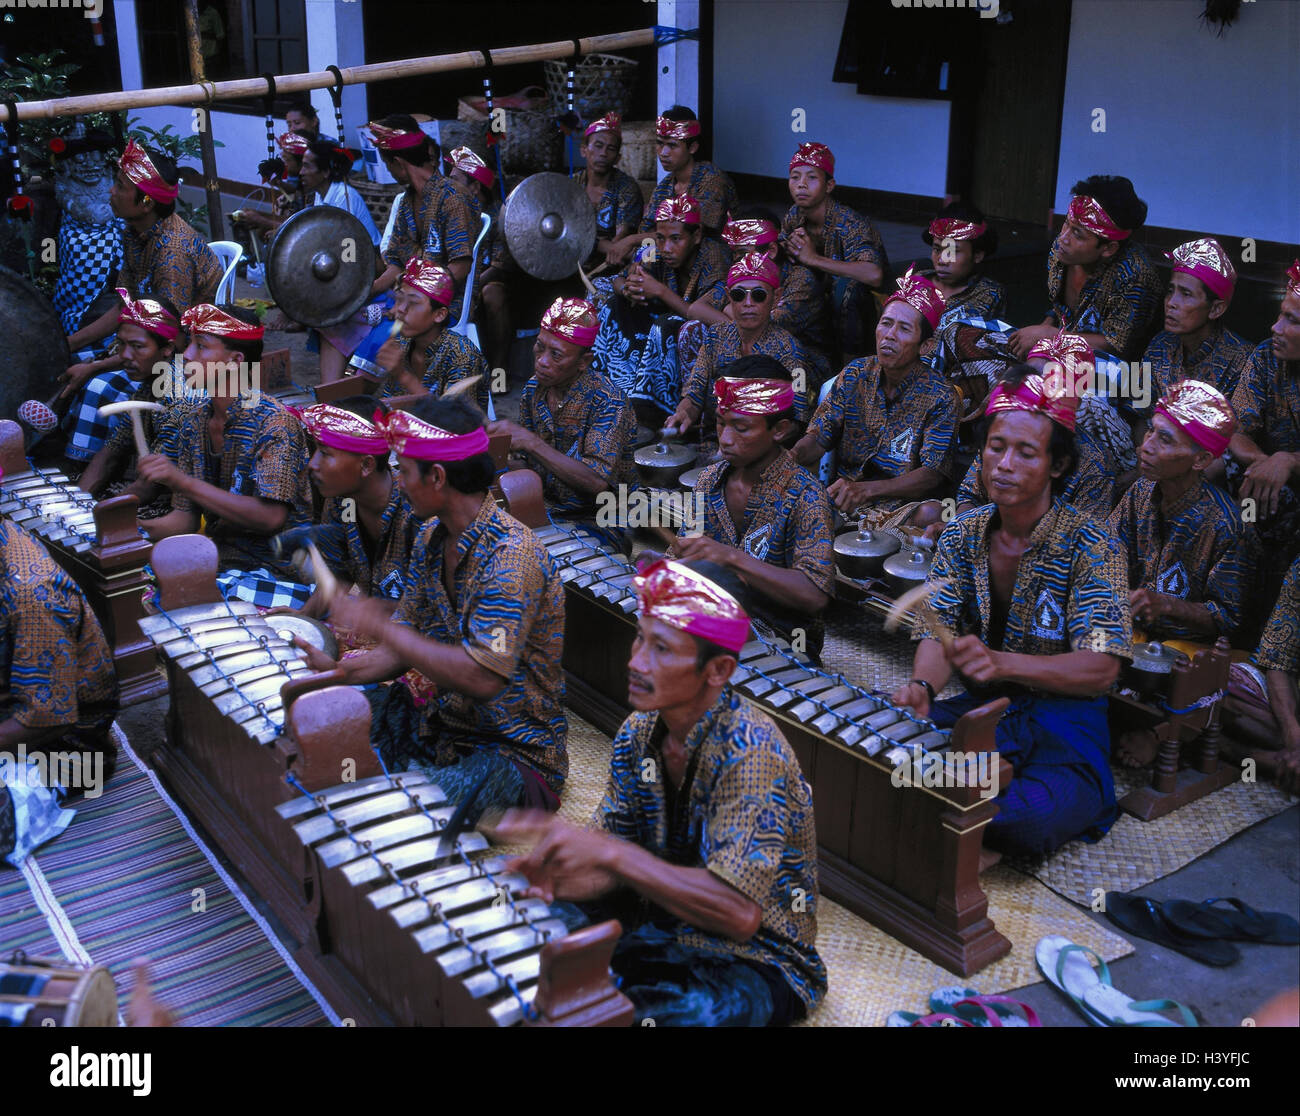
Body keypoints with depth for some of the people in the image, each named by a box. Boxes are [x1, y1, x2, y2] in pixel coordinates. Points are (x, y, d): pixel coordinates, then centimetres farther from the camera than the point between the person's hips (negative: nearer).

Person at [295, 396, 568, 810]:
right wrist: (338, 671, -8)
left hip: (516, 753, -9)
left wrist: (380, 627, -27)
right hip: (442, 724, 9)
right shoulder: (432, 537, 5)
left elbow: (483, 678, -32)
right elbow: (407, 647, 10)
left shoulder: (512, 556, -23)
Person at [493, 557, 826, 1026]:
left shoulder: (749, 750, -26)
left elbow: (739, 913, -33)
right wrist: (554, 877, -21)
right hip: (662, 919, 6)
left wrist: (609, 853, -36)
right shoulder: (639, 733, -3)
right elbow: (613, 871, 1)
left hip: (753, 957, -6)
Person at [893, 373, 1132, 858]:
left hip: (1061, 723, -3)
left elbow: (1102, 668, -20)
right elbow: (937, 633, 2)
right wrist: (922, 686, -22)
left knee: (1030, 820, -33)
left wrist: (1001, 663, -37)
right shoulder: (962, 535, 4)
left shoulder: (1090, 547, -11)